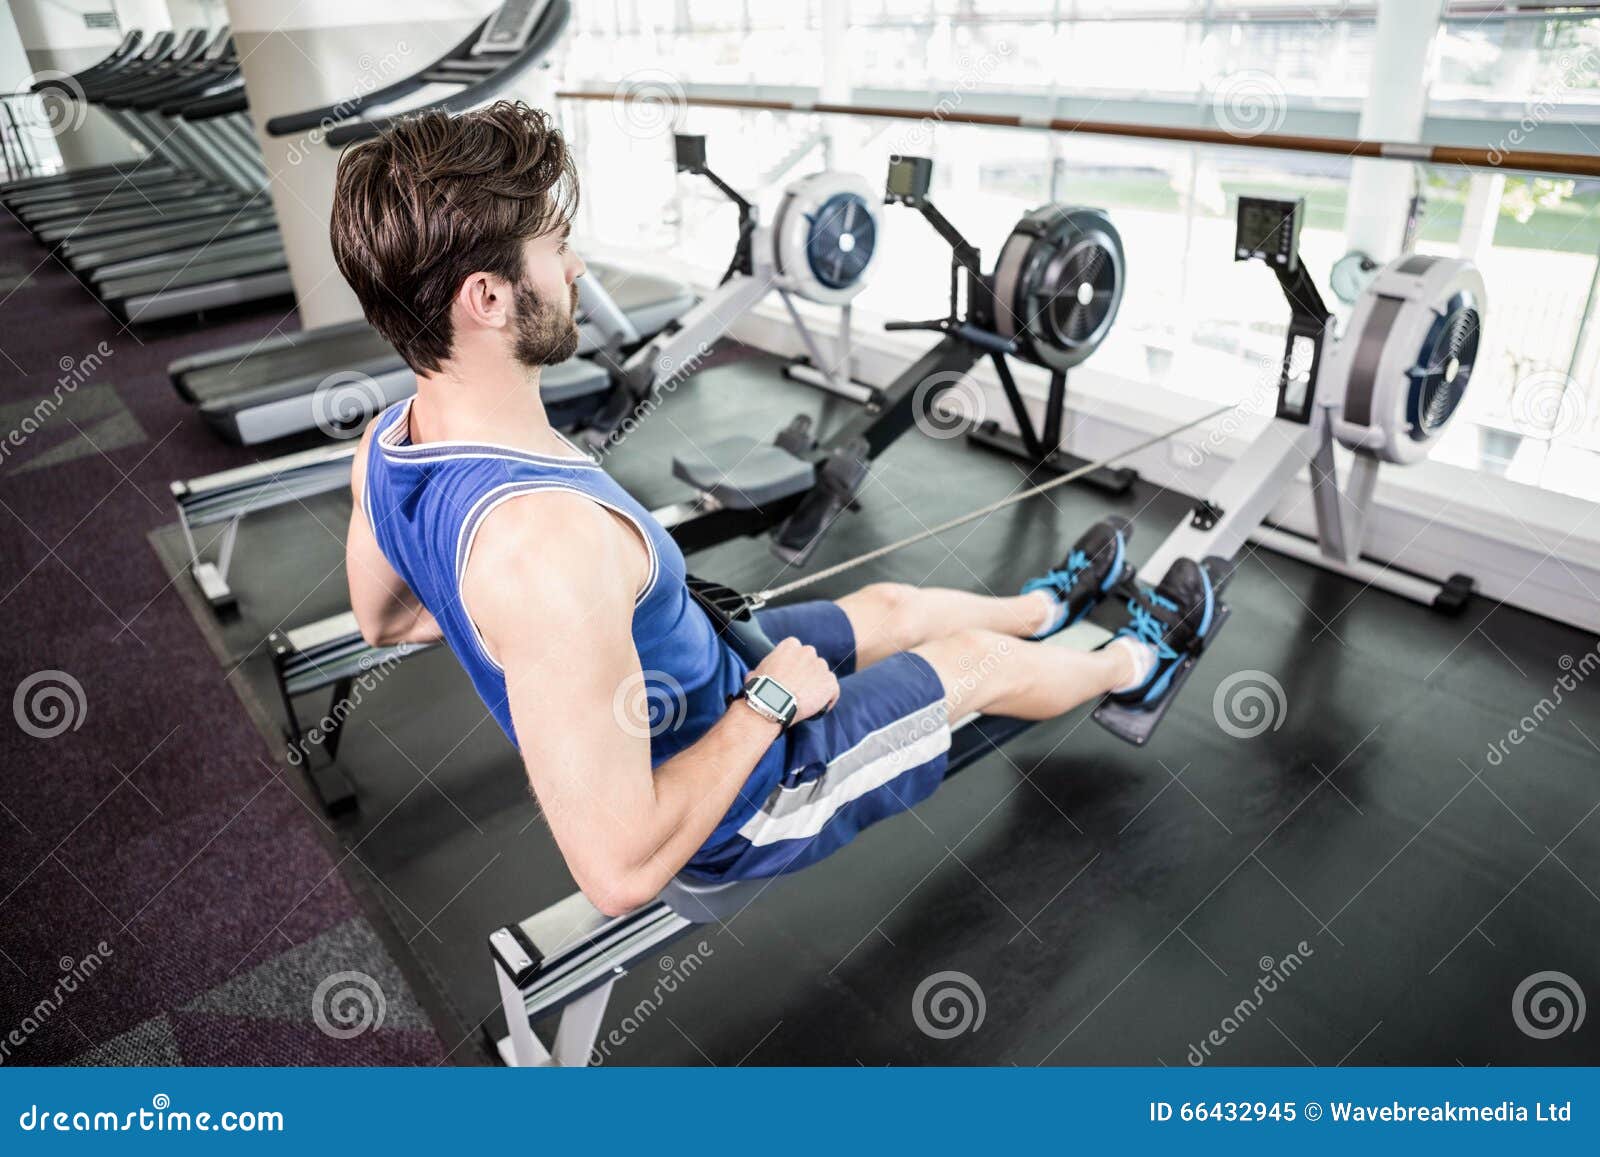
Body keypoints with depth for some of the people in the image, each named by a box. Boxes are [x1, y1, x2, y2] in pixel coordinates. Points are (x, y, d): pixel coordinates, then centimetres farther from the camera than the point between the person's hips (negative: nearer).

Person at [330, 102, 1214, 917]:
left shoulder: (389, 443, -14)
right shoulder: (546, 541, -44)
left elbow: (382, 620, 7)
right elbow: (620, 870, -39)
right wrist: (773, 700, -26)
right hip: (732, 810, -7)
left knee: (893, 606, 23)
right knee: (980, 660, 12)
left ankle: (1046, 605, 55)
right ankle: (1134, 662, 45)